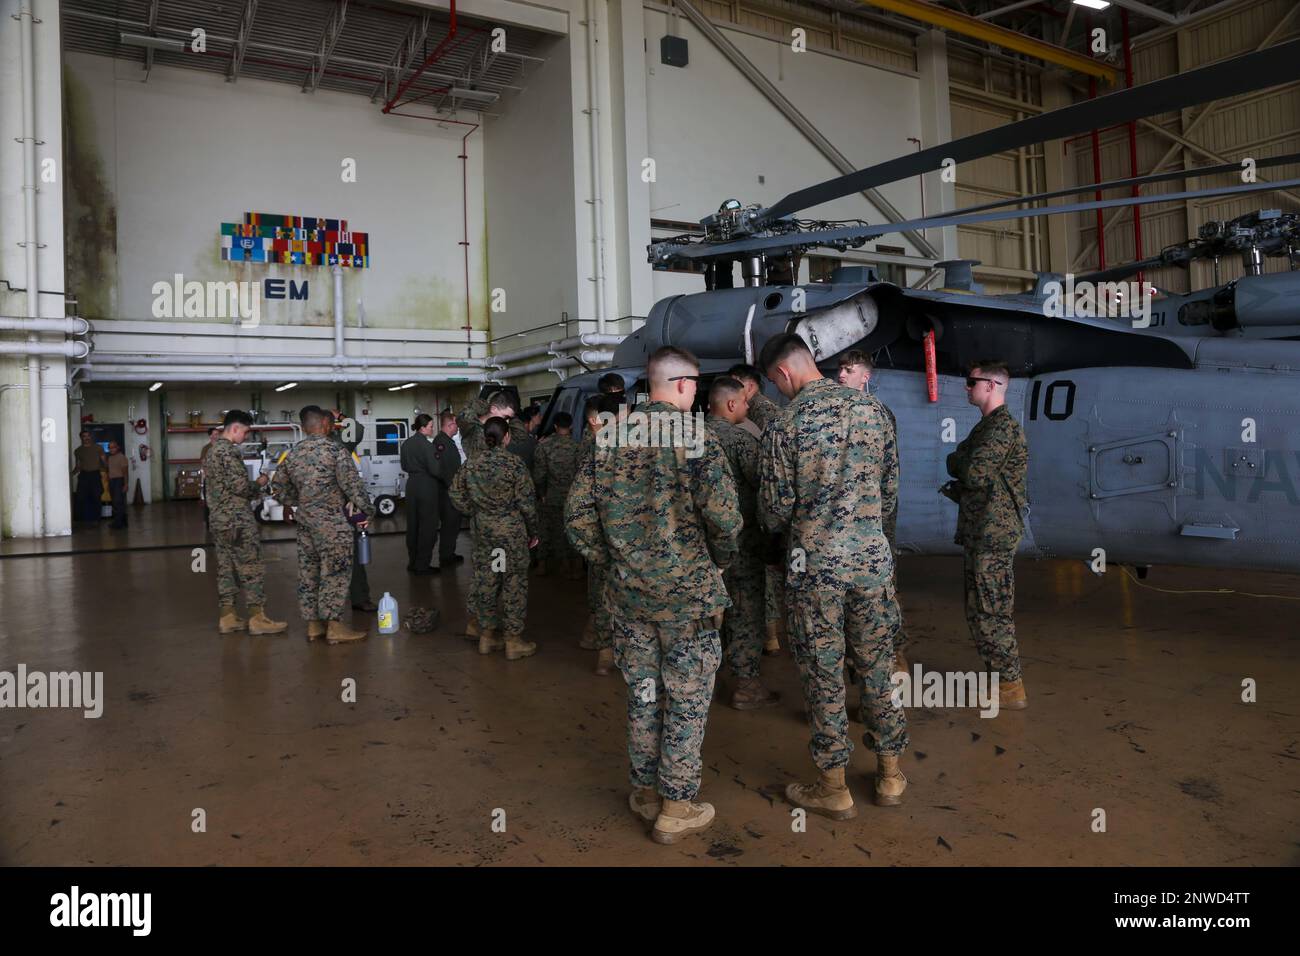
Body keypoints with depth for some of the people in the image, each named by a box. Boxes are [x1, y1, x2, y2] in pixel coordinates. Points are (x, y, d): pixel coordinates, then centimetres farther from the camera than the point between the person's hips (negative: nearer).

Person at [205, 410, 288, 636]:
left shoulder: (211, 450, 16)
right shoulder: (229, 451, -16)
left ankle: (227, 617, 14)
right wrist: (259, 484, -4)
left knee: (226, 568, 11)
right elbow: (239, 485, -22)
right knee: (252, 568, -4)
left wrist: (253, 491, 17)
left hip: (219, 519, 10)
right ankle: (257, 618, -1)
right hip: (238, 520, -10)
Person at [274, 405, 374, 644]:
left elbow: (280, 485, 17)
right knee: (334, 571, -2)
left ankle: (313, 624, 18)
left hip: (304, 519, 7)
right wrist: (368, 510, -7)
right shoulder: (335, 449, -12)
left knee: (308, 570, 11)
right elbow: (352, 484, -15)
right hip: (331, 520, -7)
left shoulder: (293, 453, 9)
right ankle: (334, 625, 0)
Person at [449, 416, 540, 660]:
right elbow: (526, 502, -11)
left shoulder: (471, 464, 1)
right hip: (512, 532, -5)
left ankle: (486, 635, 23)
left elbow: (457, 495, 7)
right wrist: (532, 532, -1)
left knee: (485, 581, 13)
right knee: (514, 583, 4)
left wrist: (476, 513, 15)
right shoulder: (514, 463, -13)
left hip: (483, 531, 5)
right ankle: (513, 641, 11)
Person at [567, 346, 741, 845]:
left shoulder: (610, 436, 3)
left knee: (642, 692, 18)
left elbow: (578, 512, 3)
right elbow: (721, 508, -20)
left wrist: (611, 559, 12)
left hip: (628, 592, 5)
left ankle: (645, 790, 32)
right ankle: (676, 808, 18)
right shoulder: (693, 432, -12)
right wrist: (722, 558, -2)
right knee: (687, 699, 8)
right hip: (688, 592, -5)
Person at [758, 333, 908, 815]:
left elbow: (775, 508, -7)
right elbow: (890, 486, 10)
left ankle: (834, 788, 19)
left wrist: (779, 521, 15)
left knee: (823, 674, 7)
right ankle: (890, 775, 28)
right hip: (873, 555, 4)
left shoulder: (783, 425, -11)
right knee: (878, 666, 15)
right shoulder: (871, 410, 3)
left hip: (815, 565, -4)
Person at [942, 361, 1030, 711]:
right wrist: (960, 487, -1)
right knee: (980, 612, 16)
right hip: (979, 533, 10)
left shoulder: (1003, 426, -15)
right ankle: (1002, 678, 26)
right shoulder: (988, 425, 17)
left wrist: (955, 463, -3)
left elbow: (975, 474, -22)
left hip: (992, 536, -10)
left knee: (990, 614, -3)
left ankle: (1012, 688, 6)